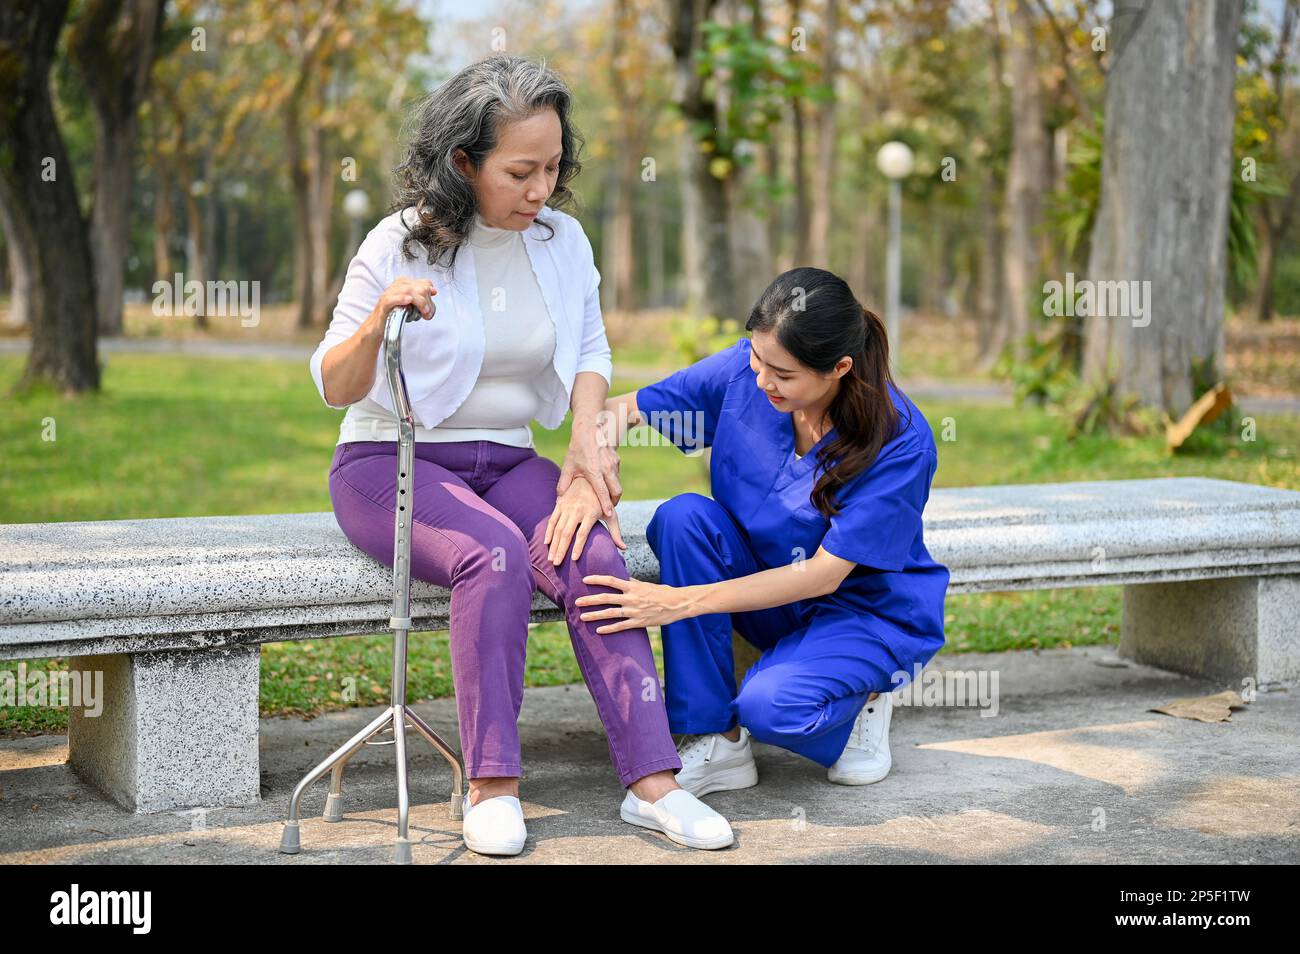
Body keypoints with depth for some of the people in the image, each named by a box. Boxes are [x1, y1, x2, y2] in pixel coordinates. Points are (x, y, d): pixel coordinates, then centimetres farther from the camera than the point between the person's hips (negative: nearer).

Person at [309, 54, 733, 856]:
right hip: (393, 461, -4)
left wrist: (588, 441, -5)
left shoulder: (562, 240, 3)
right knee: (495, 554, -35)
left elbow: (591, 352, 14)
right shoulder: (400, 245, -10)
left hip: (508, 462, 4)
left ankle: (652, 780, -26)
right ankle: (492, 787, -26)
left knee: (594, 556, -27)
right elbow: (334, 388, -10)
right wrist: (379, 319, -31)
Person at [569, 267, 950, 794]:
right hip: (764, 584, 5)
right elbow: (628, 407, -5)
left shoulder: (900, 442, -26)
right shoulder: (743, 369, -14)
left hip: (870, 610, -5)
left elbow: (824, 573, -26)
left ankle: (861, 697, 4)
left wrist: (683, 602, -33)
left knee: (770, 704, -35)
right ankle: (716, 744, -19)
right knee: (683, 515, -26)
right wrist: (613, 413, -33)